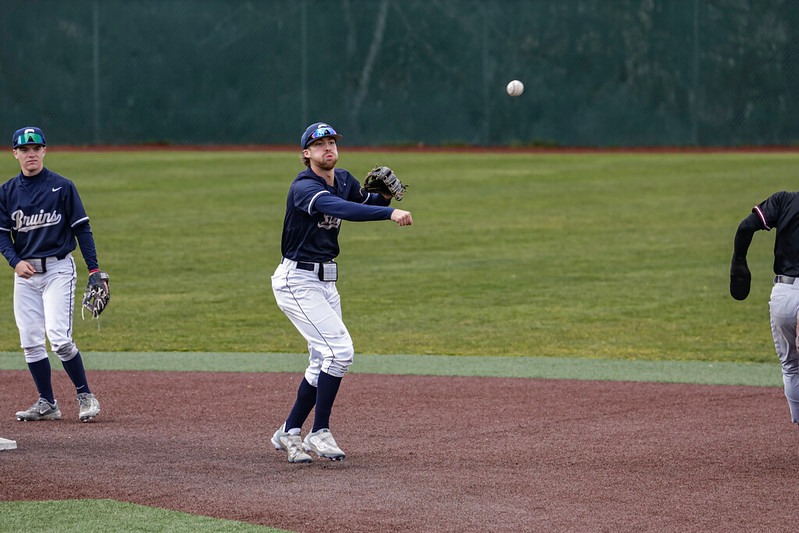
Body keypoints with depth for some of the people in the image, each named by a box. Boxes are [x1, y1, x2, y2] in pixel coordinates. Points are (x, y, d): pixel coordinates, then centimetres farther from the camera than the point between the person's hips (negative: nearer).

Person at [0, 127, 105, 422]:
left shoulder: (62, 187, -2)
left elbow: (82, 228, -1)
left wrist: (94, 269, -7)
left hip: (58, 269, -4)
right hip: (25, 273, 4)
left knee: (59, 337, -16)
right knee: (30, 342, 2)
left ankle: (85, 396, -3)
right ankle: (47, 403, 11)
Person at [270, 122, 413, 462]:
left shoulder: (344, 180, 7)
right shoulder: (304, 187, -21)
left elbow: (371, 204, 18)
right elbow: (342, 209, -38)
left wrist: (385, 194, -7)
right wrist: (390, 213, -49)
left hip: (326, 281, 9)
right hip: (297, 281, -9)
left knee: (324, 362, 13)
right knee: (340, 350, -18)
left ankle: (289, 433, 24)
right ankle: (319, 433, -11)